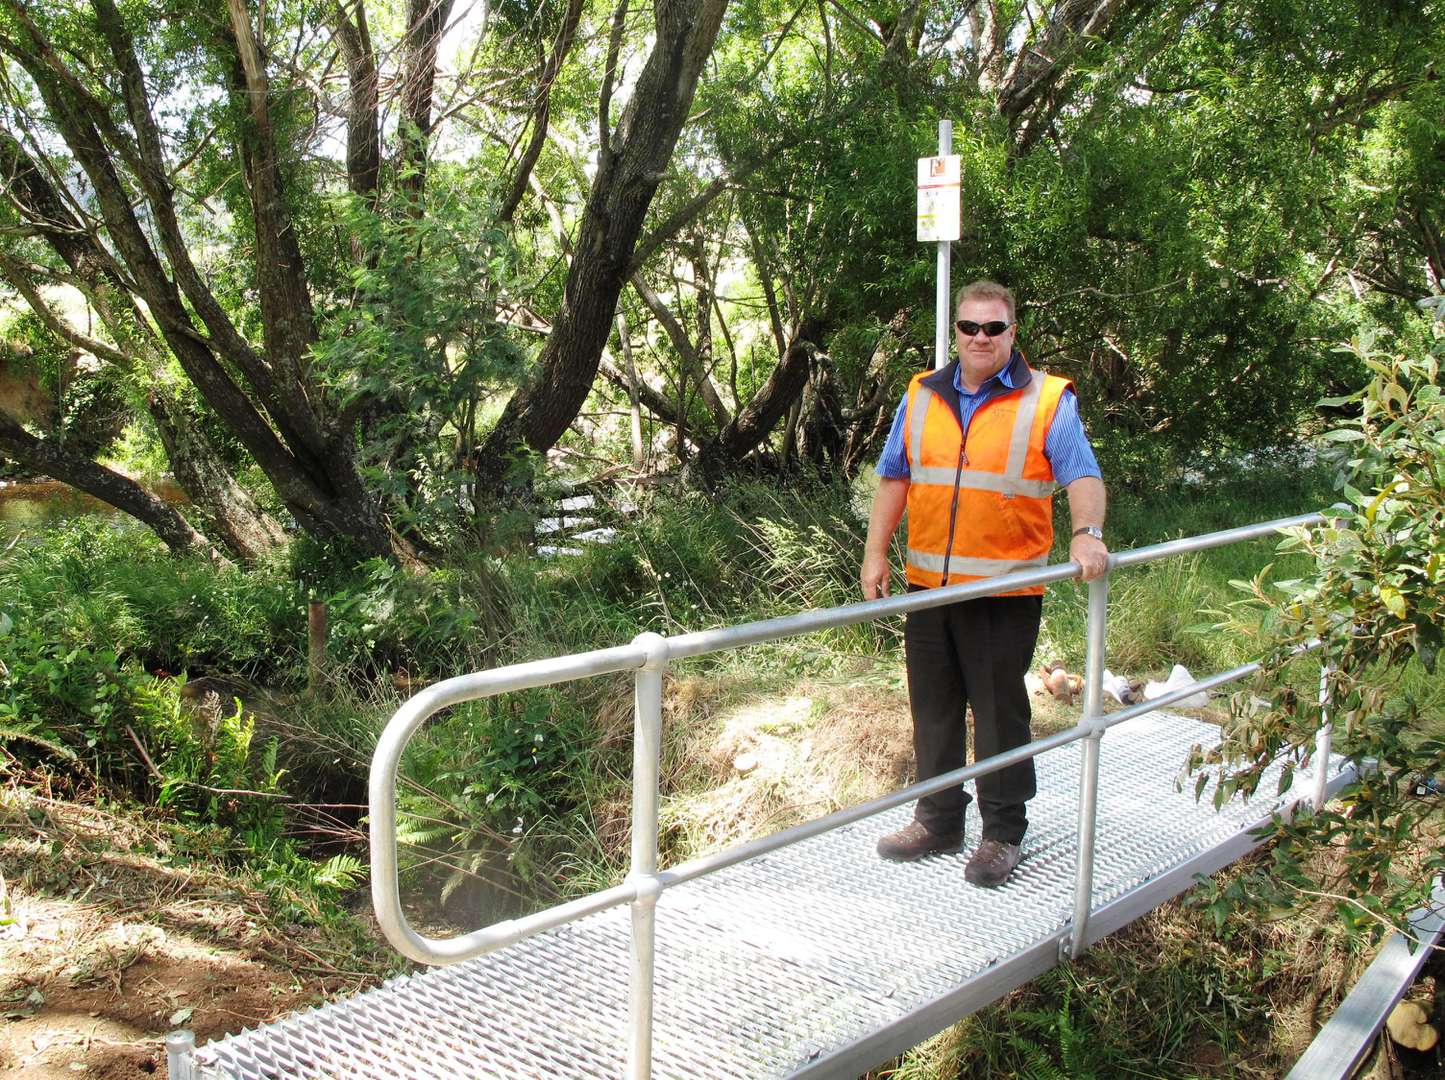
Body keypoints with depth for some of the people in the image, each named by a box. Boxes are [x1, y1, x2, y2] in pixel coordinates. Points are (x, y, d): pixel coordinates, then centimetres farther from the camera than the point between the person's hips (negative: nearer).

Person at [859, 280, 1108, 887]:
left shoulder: (1047, 400, -1)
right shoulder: (922, 397, 10)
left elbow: (1083, 475, -9)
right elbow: (894, 477, 13)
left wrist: (1088, 533, -28)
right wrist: (875, 554, 8)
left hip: (1006, 590, -4)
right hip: (929, 585, 4)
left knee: (1000, 711, 3)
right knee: (934, 706, 13)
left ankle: (1004, 832, 18)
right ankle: (938, 820, 27)